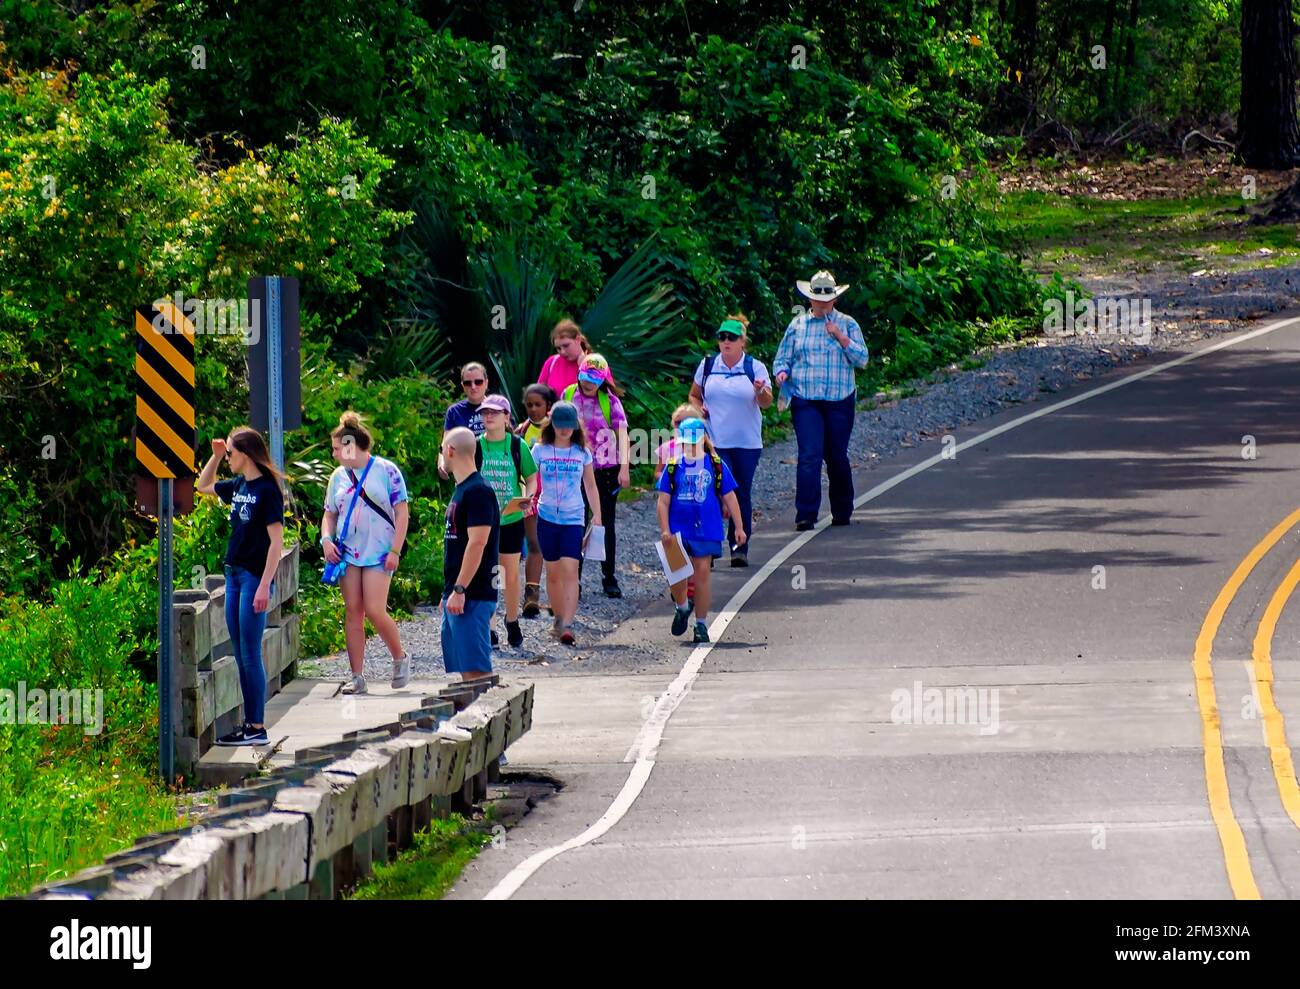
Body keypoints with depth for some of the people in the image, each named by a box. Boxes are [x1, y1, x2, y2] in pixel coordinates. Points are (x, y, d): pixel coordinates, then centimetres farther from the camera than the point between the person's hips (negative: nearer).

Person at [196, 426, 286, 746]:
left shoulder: (267, 490, -13)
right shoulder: (238, 486, 11)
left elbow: (276, 542, -16)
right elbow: (203, 486, 30)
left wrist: (264, 586, -20)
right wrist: (215, 456, 15)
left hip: (255, 578, -9)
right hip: (234, 575, 9)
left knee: (250, 655, -7)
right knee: (240, 656, 10)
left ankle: (257, 728, -2)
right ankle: (249, 723, 15)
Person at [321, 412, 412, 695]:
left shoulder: (386, 470, -3)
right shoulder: (338, 477, 12)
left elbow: (402, 512, -3)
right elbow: (329, 514, 19)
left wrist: (395, 551, -10)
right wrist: (326, 539, -2)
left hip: (379, 553, -5)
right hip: (347, 552, 5)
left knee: (375, 610, -14)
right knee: (352, 612, 1)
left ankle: (400, 658, 10)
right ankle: (357, 677, 4)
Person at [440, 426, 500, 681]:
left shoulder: (477, 492, -14)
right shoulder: (461, 490, 16)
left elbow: (477, 543, -20)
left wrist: (459, 590, -23)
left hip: (472, 594, -10)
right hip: (456, 594, 10)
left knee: (475, 668, -11)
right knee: (465, 668, 9)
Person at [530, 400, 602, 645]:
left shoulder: (582, 453, 4)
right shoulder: (540, 450, 2)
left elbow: (590, 486, 12)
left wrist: (597, 514, 11)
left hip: (573, 518, -1)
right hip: (547, 517, 1)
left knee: (570, 571, -14)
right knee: (553, 572, 9)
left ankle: (567, 625, -21)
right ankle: (559, 619, 23)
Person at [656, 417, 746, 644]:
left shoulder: (716, 465, 2)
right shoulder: (673, 467, 4)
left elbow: (729, 498, 7)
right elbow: (663, 501, 4)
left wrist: (739, 527, 5)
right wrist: (665, 530, -4)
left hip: (706, 529, -1)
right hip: (678, 530, 1)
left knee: (702, 573, -1)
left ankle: (701, 623, 8)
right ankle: (682, 608, 29)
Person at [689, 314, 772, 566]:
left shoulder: (755, 368, 0)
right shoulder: (707, 366, 6)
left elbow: (766, 403, -9)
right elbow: (694, 395, 19)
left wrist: (761, 391, -31)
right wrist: (698, 409, -2)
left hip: (747, 443, 0)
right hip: (714, 441, 0)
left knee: (742, 496, 5)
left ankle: (740, 548, 13)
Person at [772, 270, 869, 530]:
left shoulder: (847, 324, 6)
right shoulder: (797, 325, 8)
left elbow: (861, 359, -1)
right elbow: (782, 359, 11)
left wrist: (840, 336, -11)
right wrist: (781, 373, -11)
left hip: (839, 401, 0)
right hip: (805, 401, 0)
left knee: (837, 457, 8)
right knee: (809, 456, -12)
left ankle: (842, 512, 22)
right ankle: (806, 515, -14)